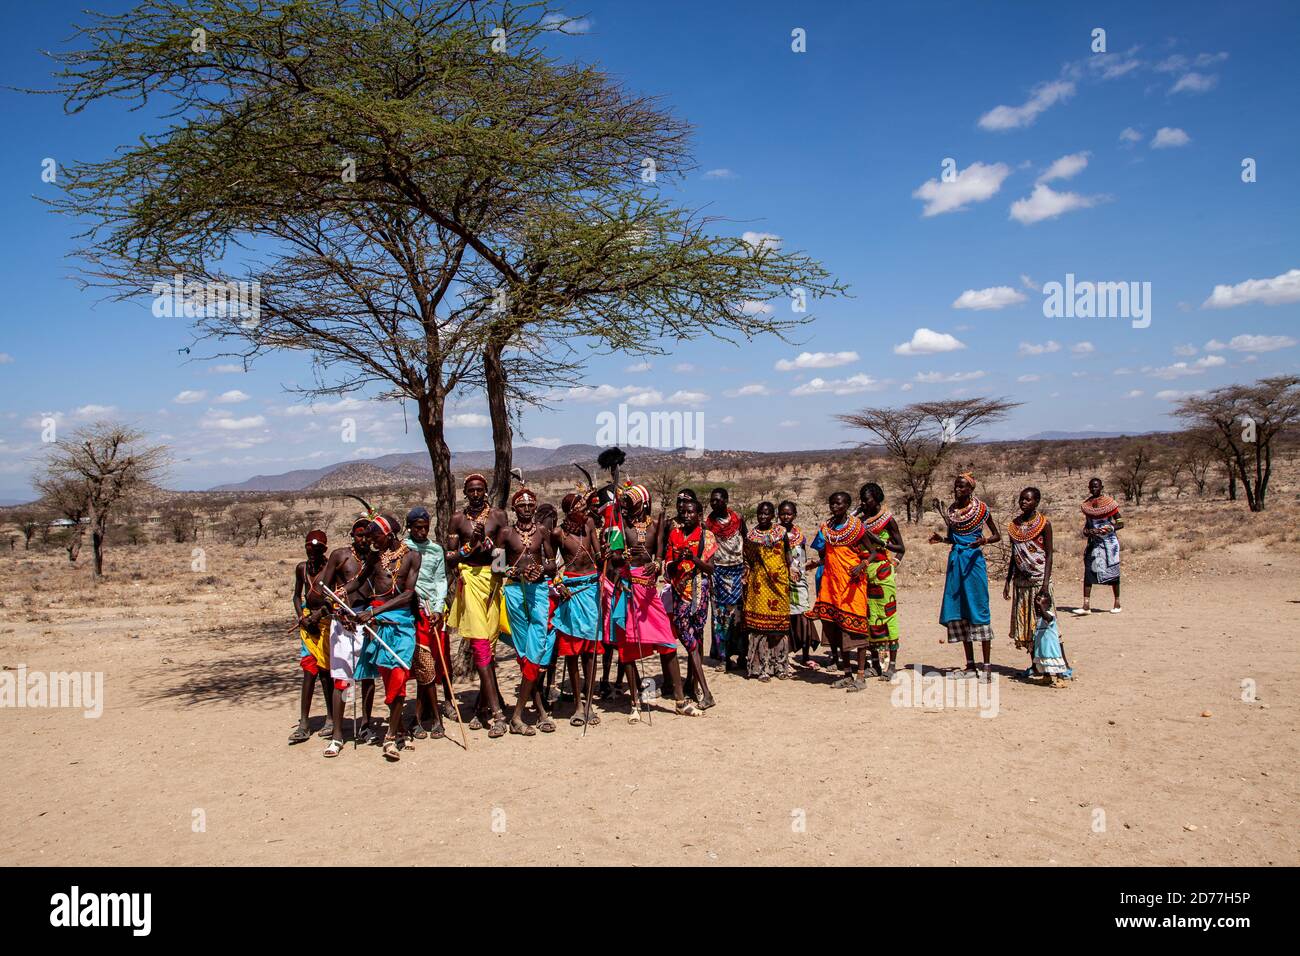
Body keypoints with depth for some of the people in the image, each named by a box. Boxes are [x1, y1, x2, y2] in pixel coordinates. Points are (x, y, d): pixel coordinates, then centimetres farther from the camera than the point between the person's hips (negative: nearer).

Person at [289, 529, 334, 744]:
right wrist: (301, 618, 4)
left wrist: (318, 615, -17)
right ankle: (303, 725, -1)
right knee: (308, 669, -1)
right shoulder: (302, 567, 11)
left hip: (327, 618, -4)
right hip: (308, 619, 4)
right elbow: (297, 595, 19)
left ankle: (331, 719, 12)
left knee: (324, 669, -1)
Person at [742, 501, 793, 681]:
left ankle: (780, 665, 14)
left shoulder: (781, 532, 4)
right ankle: (762, 667, 2)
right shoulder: (750, 535, 3)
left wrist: (788, 578, 3)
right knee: (760, 622, -3)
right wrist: (746, 581, -1)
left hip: (779, 581, 1)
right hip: (759, 582, -1)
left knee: (780, 622, 4)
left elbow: (787, 555, 9)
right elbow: (747, 561, 7)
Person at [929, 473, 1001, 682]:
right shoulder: (952, 509, 10)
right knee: (957, 612, 4)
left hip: (973, 560, -5)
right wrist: (941, 539, -1)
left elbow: (997, 535, 2)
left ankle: (987, 667, -1)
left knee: (978, 610, -7)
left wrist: (984, 540, -18)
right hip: (956, 560, 6)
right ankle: (970, 666, 12)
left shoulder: (981, 508, -4)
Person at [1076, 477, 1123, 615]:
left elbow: (1121, 523, -3)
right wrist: (1089, 532, -5)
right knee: (1088, 571, -6)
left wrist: (1111, 528, -21)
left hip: (1109, 541, -4)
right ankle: (1086, 606, -8)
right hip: (1093, 542, 4)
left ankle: (1117, 604, 16)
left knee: (1112, 571, 3)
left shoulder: (1109, 502, -4)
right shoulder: (1087, 504, 8)